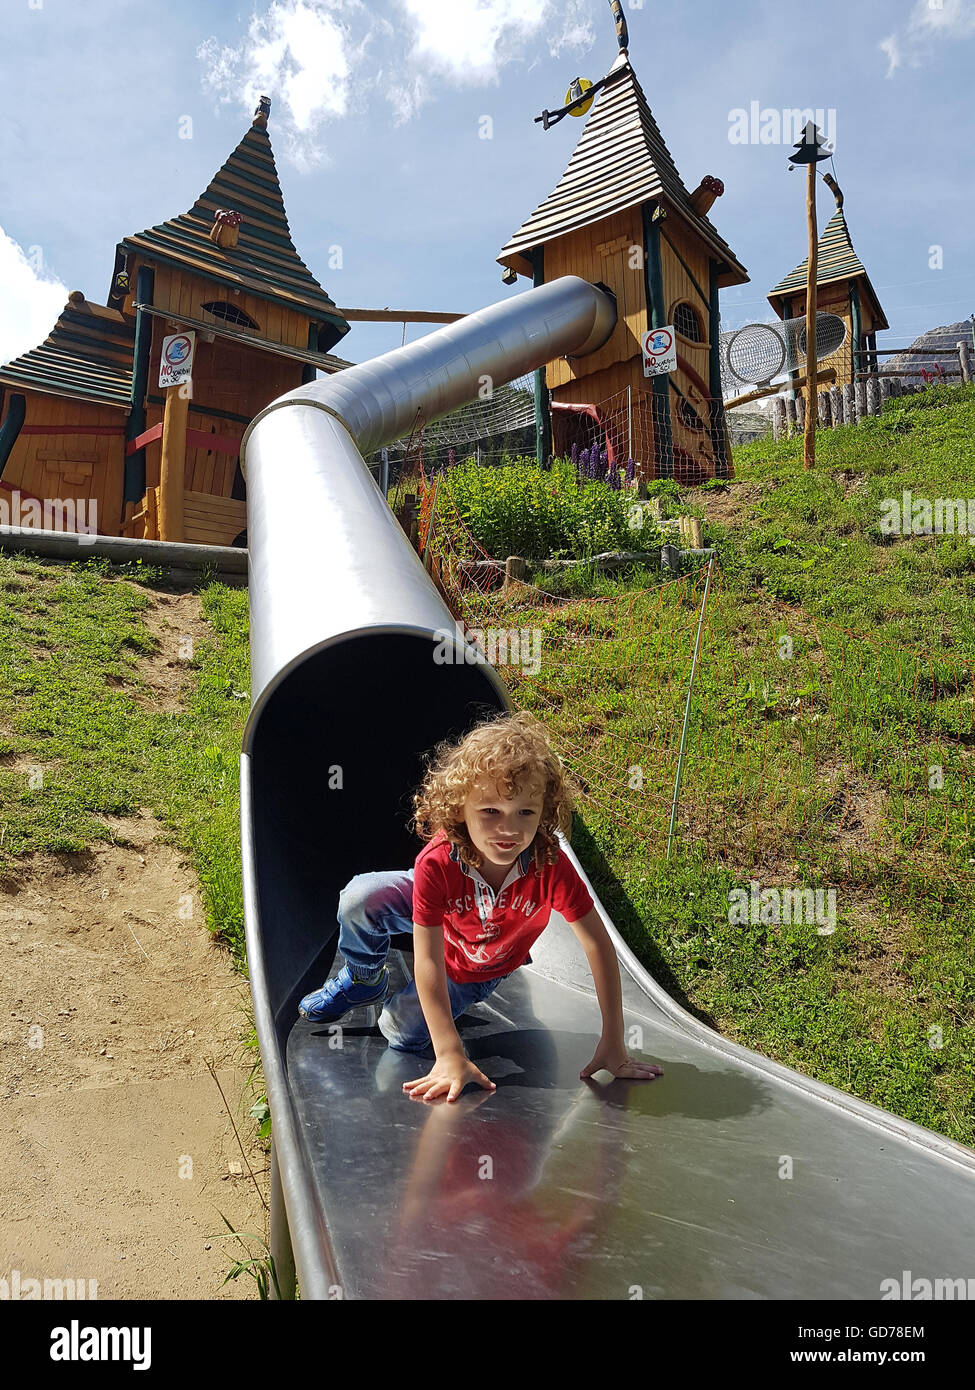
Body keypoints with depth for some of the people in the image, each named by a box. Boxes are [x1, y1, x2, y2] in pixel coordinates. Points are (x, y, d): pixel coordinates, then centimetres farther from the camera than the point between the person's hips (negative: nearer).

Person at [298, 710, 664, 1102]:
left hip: (480, 967, 0)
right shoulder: (436, 864, -39)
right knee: (360, 898, -26)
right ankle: (363, 978, 7)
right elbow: (428, 959, -37)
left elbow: (598, 944, -29)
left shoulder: (550, 866, -39)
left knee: (403, 1032, -10)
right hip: (440, 930, 0)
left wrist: (612, 1044, -28)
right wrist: (449, 1055, -41)